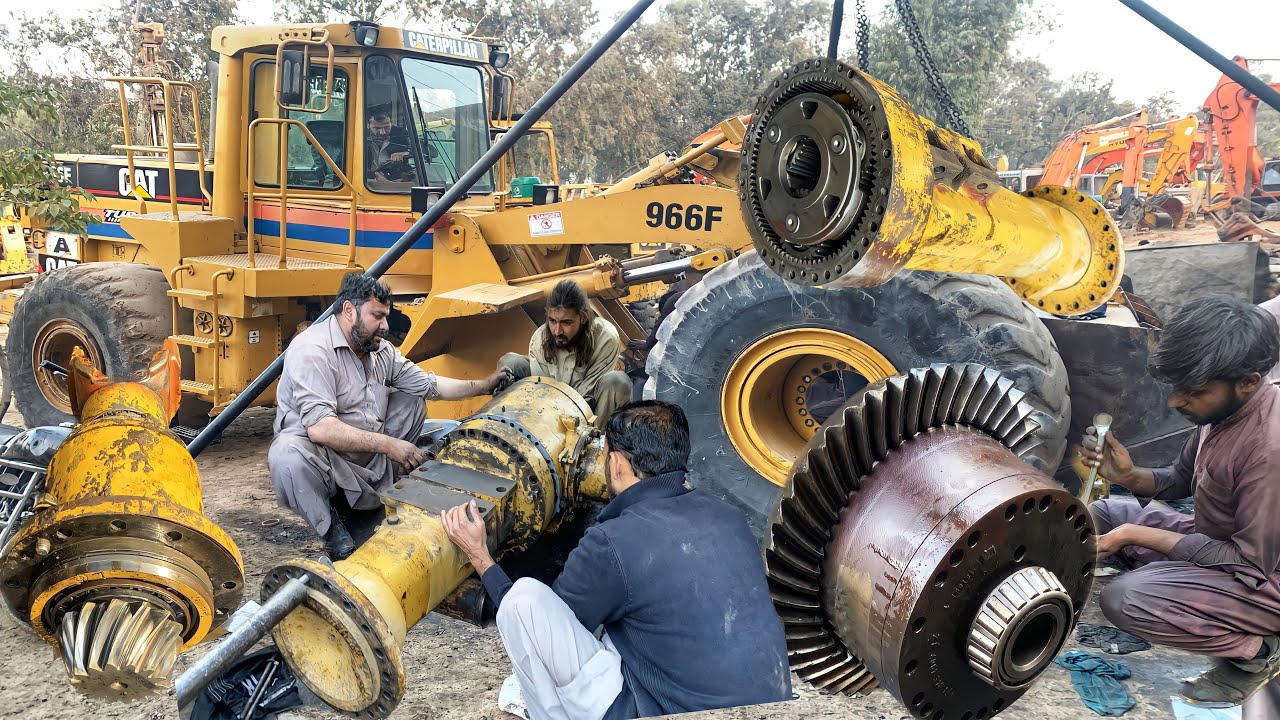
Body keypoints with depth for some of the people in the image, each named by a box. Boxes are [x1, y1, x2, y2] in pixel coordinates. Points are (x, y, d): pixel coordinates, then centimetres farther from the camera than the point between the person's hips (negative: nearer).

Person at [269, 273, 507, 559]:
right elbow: (319, 427, -34)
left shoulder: (381, 350, 5)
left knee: (412, 401, 10)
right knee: (289, 454, -40)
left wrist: (483, 386, 8)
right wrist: (387, 445, -34)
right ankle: (331, 527, -12)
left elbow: (429, 385, 16)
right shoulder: (312, 350, -22)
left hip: (369, 456, 8)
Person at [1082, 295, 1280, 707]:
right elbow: (1182, 480, 8)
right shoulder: (1223, 406, -7)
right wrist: (1129, 476, -14)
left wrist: (1136, 535, -25)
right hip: (1215, 539, 9)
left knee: (1122, 599, -26)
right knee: (1100, 514, 8)